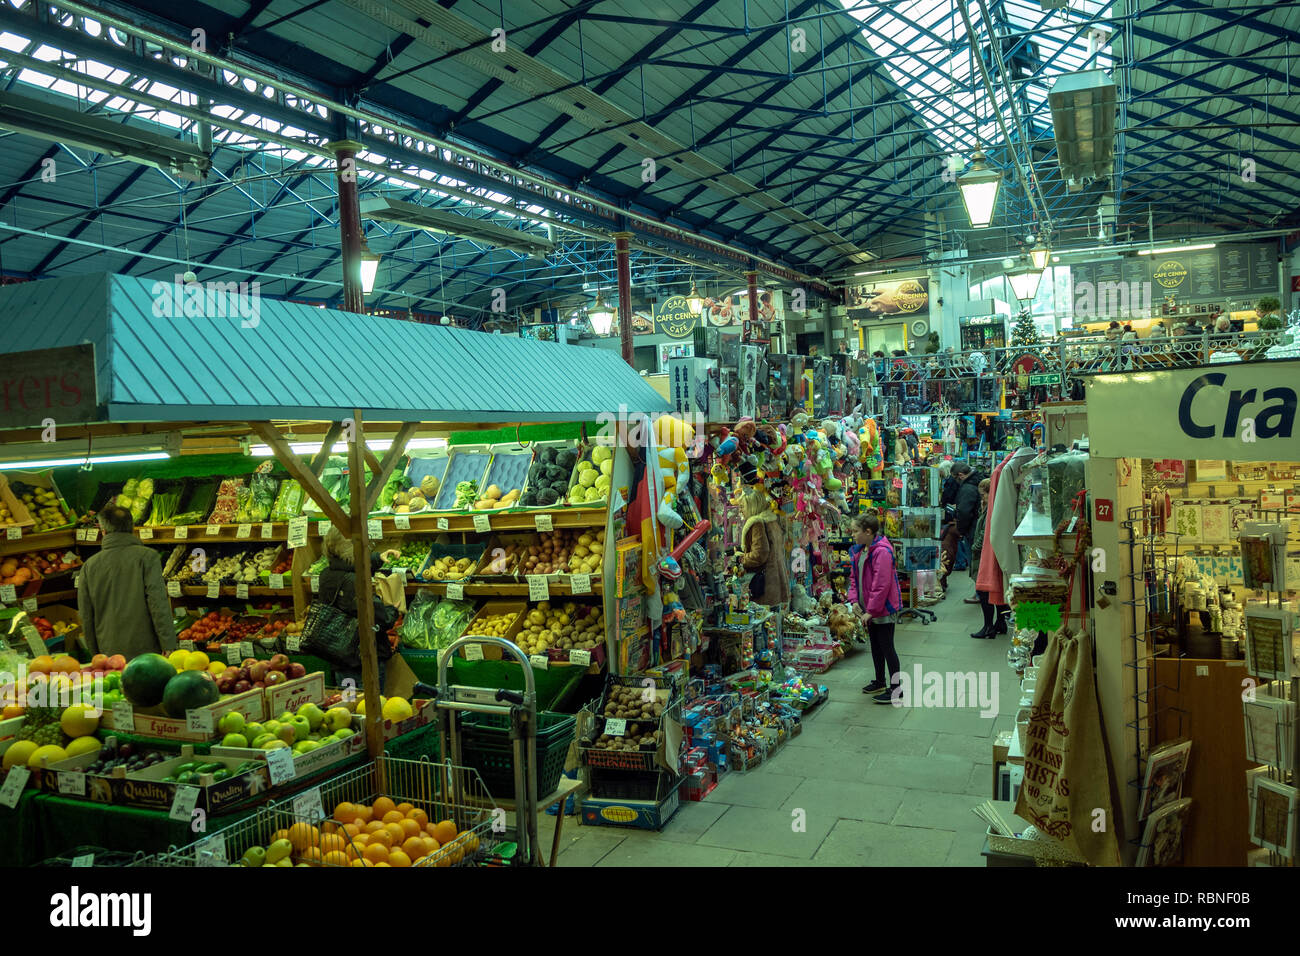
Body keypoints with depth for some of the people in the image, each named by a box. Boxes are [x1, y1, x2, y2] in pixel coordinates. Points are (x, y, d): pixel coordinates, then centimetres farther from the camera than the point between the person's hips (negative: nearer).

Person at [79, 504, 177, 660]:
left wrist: (95, 655, 21)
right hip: (145, 649, -3)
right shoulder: (147, 556, -5)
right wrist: (168, 645, -9)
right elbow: (158, 603, -12)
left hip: (108, 654, 3)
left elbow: (86, 617, 11)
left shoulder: (89, 565, 7)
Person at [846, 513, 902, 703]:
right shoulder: (858, 551, 7)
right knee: (875, 646, 20)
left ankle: (895, 688, 7)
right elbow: (854, 577, 15)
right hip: (869, 609, 9)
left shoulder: (882, 551, -23)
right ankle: (880, 682, 35)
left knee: (887, 647, -2)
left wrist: (871, 610, -23)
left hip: (884, 609, -9)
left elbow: (882, 584, -26)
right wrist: (854, 600, 1)